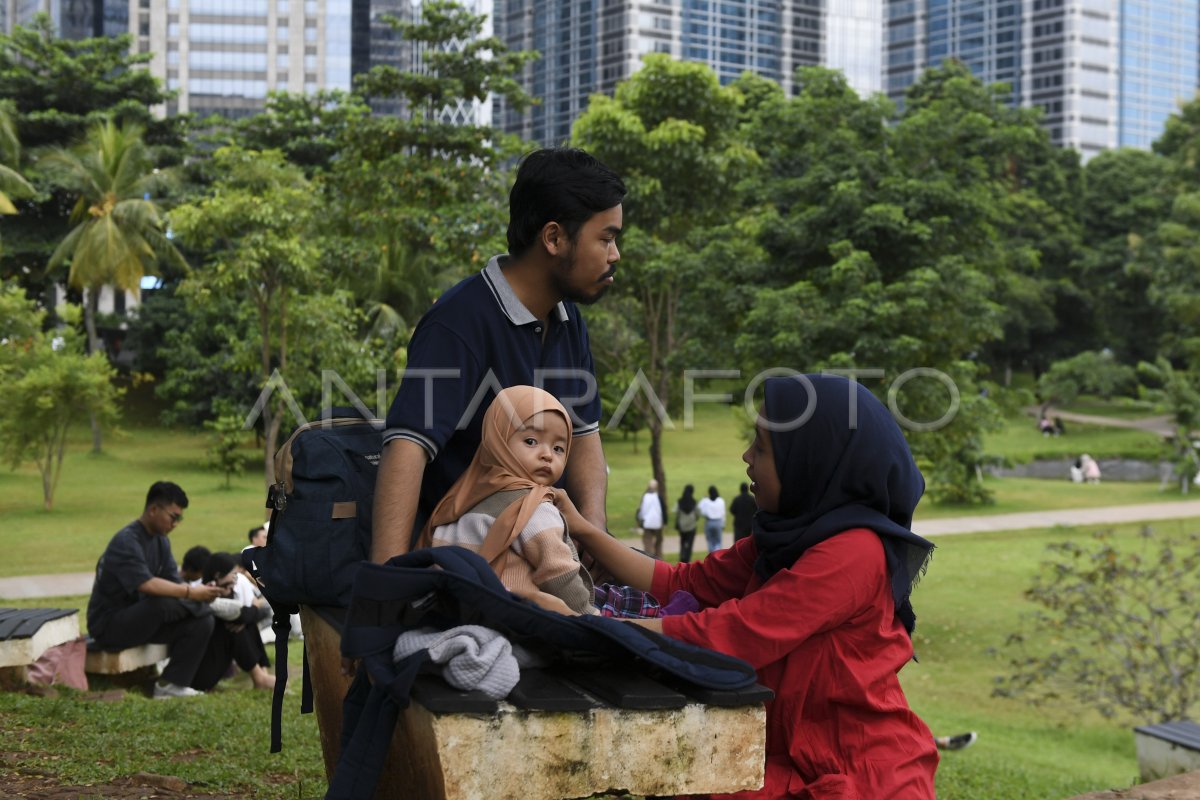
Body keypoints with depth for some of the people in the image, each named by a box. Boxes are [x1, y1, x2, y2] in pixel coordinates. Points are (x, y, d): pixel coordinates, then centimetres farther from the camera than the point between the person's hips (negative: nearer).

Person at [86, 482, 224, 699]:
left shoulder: (161, 540, 7)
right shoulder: (126, 541, -21)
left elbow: (174, 582, 1)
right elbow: (147, 585, -35)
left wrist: (197, 593, -19)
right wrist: (191, 593, -31)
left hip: (139, 620, 8)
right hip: (109, 625, -8)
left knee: (202, 622, -13)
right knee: (164, 602, -34)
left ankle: (172, 684, -12)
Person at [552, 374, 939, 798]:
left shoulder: (852, 552, -21)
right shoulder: (785, 540, 9)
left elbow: (726, 634, -24)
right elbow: (683, 583, 10)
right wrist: (584, 530, 5)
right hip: (799, 762, 8)